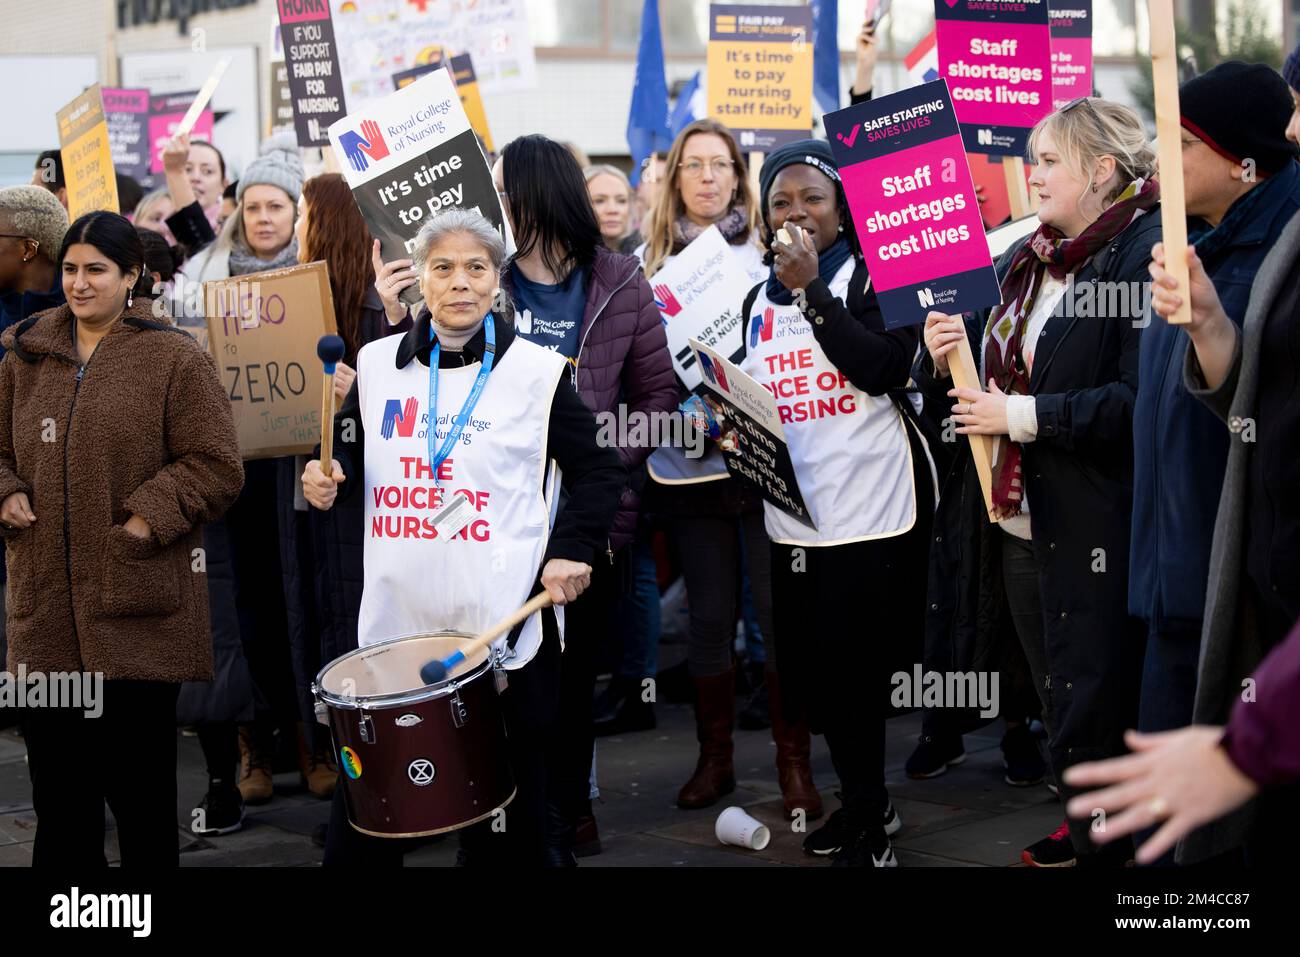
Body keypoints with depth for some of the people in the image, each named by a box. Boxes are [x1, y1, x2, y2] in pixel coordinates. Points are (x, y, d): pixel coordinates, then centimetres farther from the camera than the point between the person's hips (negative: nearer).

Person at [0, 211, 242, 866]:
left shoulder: (174, 360, -3)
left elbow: (216, 467, -7)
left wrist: (145, 519, -16)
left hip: (138, 618, -5)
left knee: (141, 794, 3)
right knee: (57, 796, 12)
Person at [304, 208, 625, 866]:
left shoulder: (537, 373, -1)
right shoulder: (377, 365, 7)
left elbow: (599, 471, 4)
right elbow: (354, 462, 19)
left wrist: (573, 550, -9)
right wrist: (327, 478, -2)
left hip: (503, 628, -3)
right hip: (392, 621, 3)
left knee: (503, 829, 6)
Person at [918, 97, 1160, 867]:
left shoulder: (1145, 256, -14)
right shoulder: (1022, 264, 13)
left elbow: (1137, 399, -24)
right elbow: (989, 381, 19)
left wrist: (1023, 415, -20)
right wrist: (946, 360, -2)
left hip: (1091, 535, -8)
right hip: (1014, 522, 8)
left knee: (1091, 717, 1)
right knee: (1055, 697, 19)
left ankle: (1105, 846, 16)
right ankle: (1084, 826, 34)